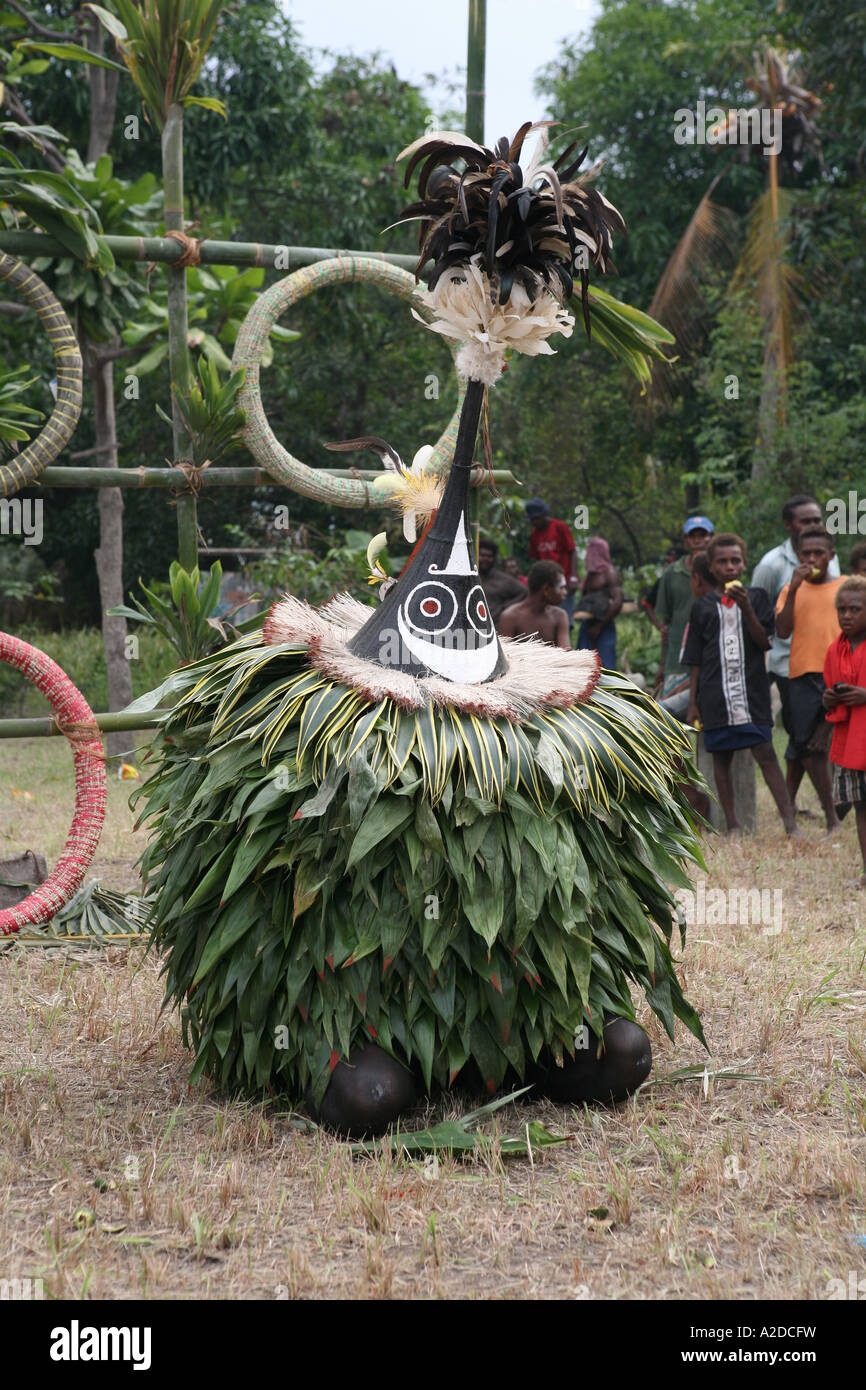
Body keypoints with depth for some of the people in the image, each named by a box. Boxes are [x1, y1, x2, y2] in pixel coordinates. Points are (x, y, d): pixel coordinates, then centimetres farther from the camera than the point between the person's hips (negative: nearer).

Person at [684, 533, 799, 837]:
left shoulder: (756, 598, 7)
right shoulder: (702, 607, 9)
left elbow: (765, 642, -4)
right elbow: (695, 662, 10)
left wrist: (746, 608, -15)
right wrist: (692, 703, 6)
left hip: (751, 694, -2)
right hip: (715, 695, 2)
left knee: (765, 753, -10)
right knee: (721, 757, 5)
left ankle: (790, 822, -12)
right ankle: (732, 826, 12)